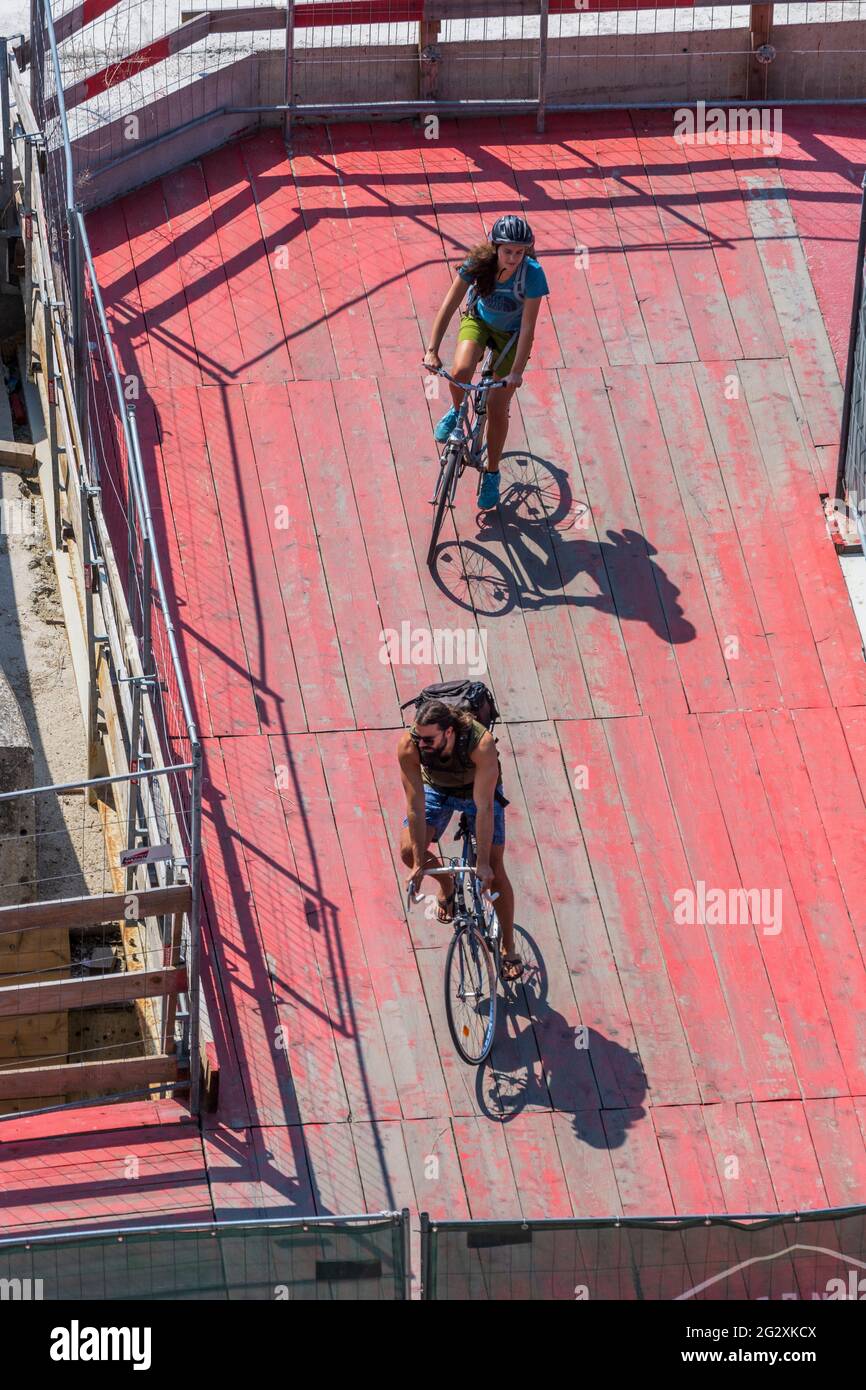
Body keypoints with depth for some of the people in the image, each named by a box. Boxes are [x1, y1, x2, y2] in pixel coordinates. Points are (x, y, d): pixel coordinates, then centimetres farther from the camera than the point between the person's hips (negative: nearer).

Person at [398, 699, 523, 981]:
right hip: (436, 788, 2)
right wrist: (420, 863, -30)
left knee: (494, 867, -8)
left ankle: (509, 950, 8)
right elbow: (416, 806, -31)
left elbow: (483, 807, -38)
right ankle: (447, 886, 20)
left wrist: (483, 863, -36)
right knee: (408, 850, -15)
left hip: (478, 788, -2)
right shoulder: (409, 746, -37)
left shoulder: (481, 744, -43)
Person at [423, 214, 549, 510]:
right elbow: (449, 305, -28)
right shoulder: (479, 263, -29)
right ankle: (456, 411, 5)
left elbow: (528, 326, -30)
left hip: (511, 334, -1)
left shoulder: (532, 274, -32)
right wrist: (432, 350, -35)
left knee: (497, 408, -1)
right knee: (460, 371, -30)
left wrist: (516, 372, -35)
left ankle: (492, 474, 20)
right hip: (479, 320, 1)